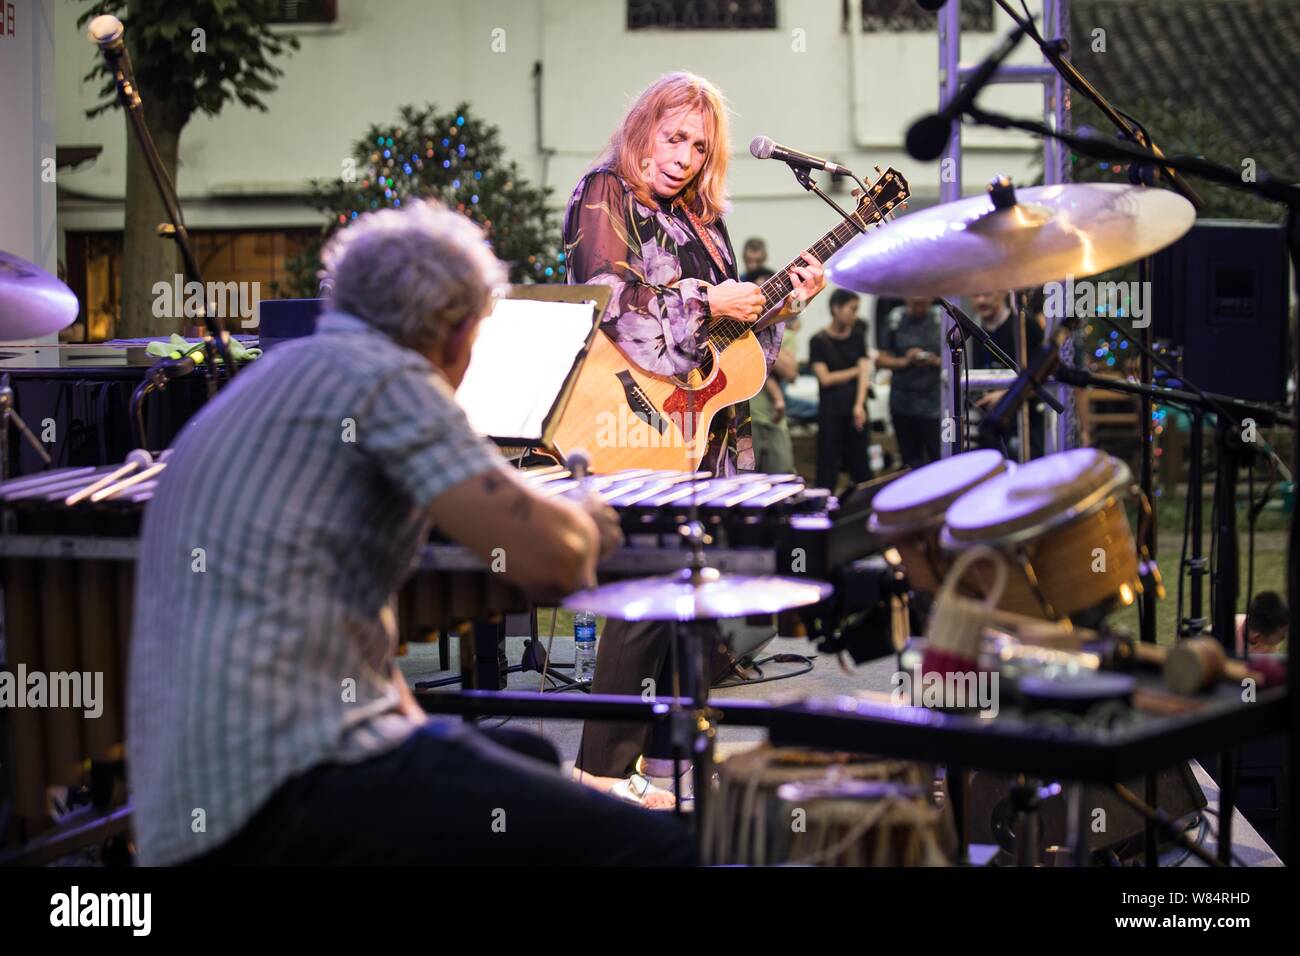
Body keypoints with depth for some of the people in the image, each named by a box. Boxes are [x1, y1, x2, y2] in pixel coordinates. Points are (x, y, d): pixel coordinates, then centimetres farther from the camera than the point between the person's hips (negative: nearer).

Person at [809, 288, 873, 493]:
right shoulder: (819, 341, -2)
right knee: (828, 468, -3)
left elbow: (864, 373, -1)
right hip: (830, 412, -3)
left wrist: (859, 405, -15)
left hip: (855, 410, 3)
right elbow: (826, 378, -8)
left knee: (861, 468, 3)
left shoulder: (857, 336, 8)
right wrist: (856, 370, -1)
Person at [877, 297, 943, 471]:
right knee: (910, 461, 7)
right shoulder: (895, 319, 4)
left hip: (934, 403, -2)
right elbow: (882, 358, 6)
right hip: (903, 403, 2)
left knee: (938, 459, -9)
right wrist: (904, 361, -12)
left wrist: (936, 361, -16)